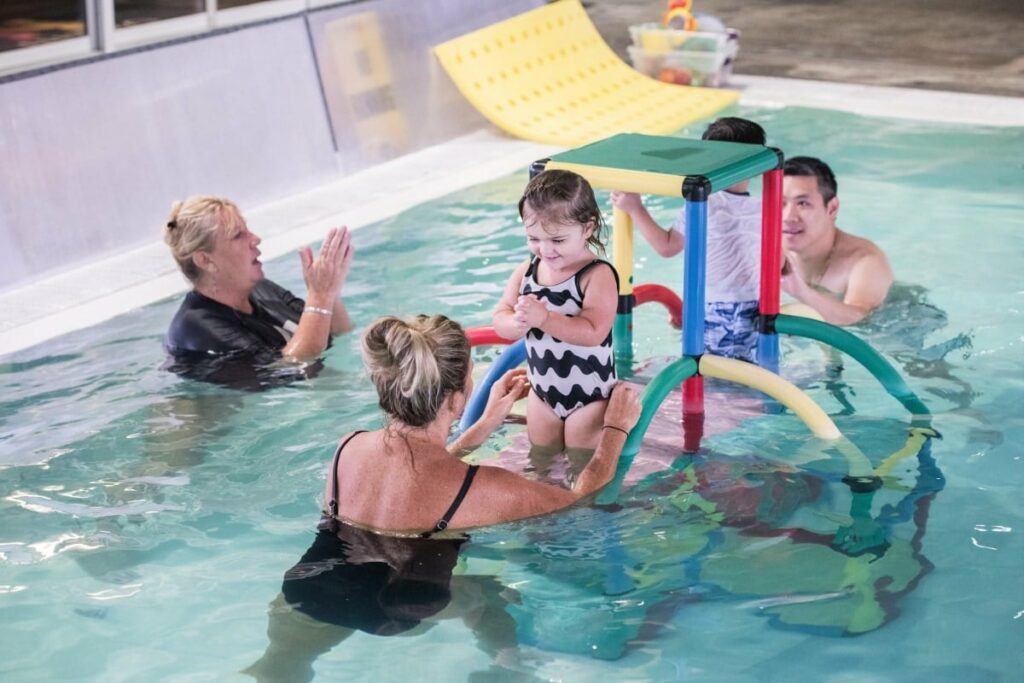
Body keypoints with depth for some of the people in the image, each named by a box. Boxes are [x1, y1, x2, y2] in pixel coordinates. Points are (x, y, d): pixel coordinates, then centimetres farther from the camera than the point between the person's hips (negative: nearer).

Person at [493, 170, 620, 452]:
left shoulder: (598, 275, -21)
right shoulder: (526, 271, -3)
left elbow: (593, 332, -31)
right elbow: (500, 319, -5)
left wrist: (544, 318, -40)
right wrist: (520, 322, -29)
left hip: (589, 397, -6)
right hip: (542, 393, 6)